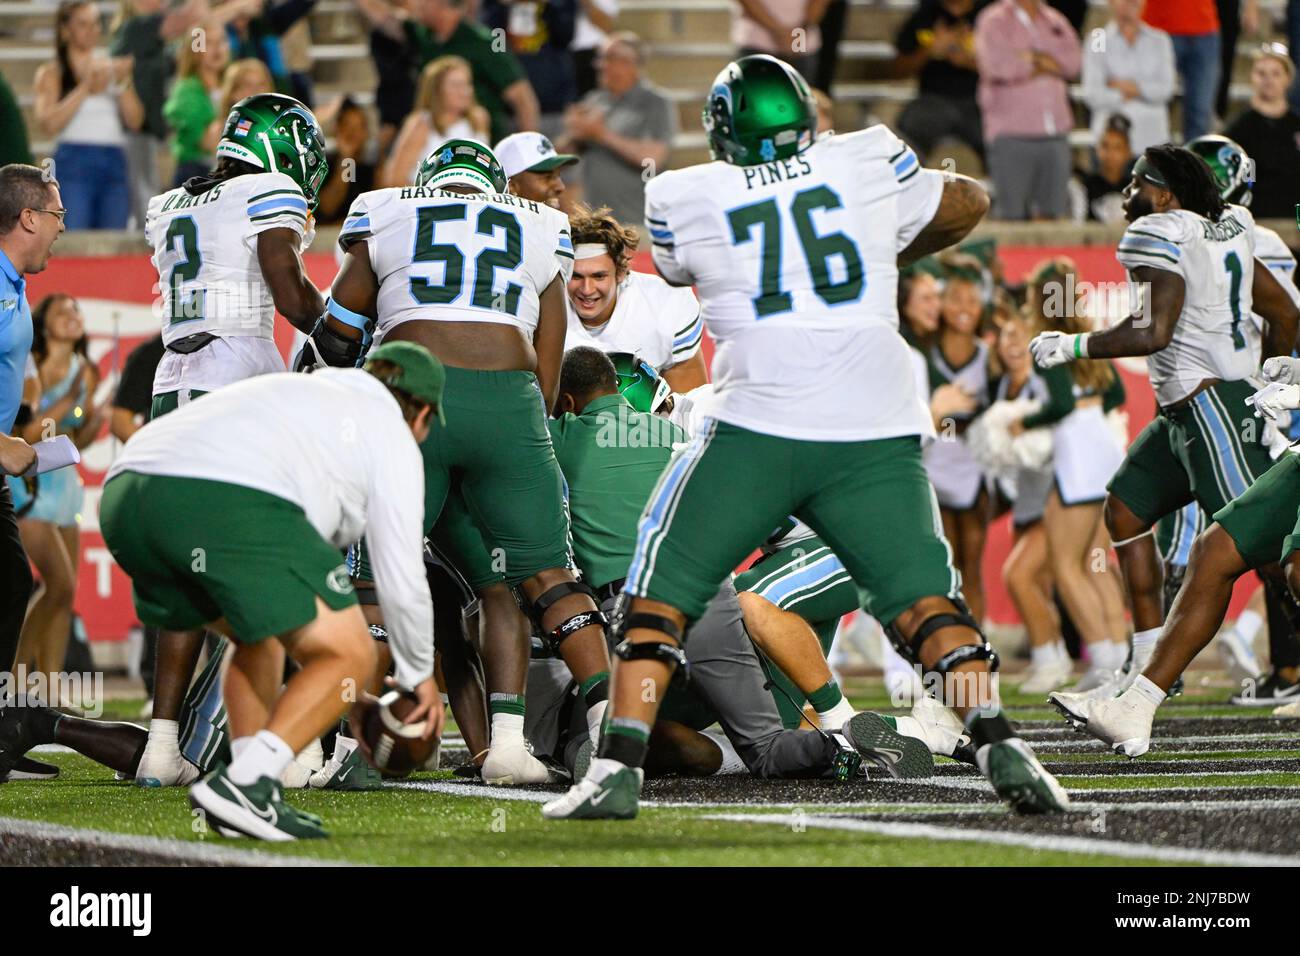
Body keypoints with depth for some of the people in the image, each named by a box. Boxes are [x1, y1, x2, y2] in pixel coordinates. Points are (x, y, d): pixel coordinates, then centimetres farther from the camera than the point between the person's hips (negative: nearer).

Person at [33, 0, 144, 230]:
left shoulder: (112, 67, 15)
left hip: (114, 162, 4)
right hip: (73, 162, -4)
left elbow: (135, 121, 9)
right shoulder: (51, 73, 6)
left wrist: (122, 83, -4)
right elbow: (49, 124, -10)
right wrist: (86, 88, -10)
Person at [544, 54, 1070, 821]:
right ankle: (997, 741, -13)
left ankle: (620, 766, 1)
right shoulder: (869, 162, 8)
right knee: (925, 597, 6)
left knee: (661, 592, 9)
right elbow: (967, 205, 25)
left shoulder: (686, 199, 6)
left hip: (757, 432, -1)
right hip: (876, 439, 1)